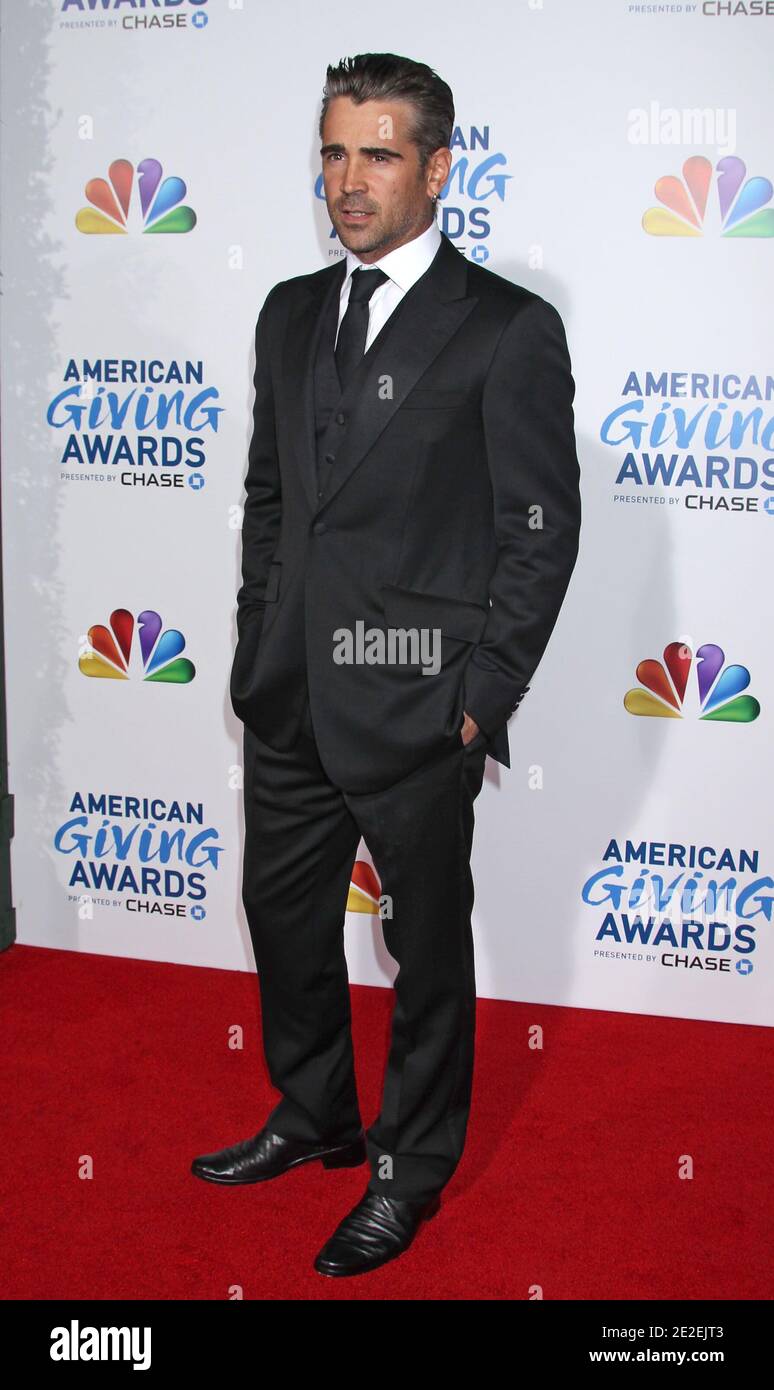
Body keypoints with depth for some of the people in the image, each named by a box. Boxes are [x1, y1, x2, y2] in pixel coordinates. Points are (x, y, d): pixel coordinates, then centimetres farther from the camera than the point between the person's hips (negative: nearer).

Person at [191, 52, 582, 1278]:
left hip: (415, 708, -6)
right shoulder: (291, 314, 10)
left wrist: (479, 702, -12)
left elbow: (542, 532, -9)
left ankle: (414, 1167, 30)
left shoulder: (509, 331, -9)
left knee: (428, 946, 10)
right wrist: (256, 655, 10)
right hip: (290, 702, 6)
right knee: (285, 919, 19)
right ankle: (317, 1119, 42)